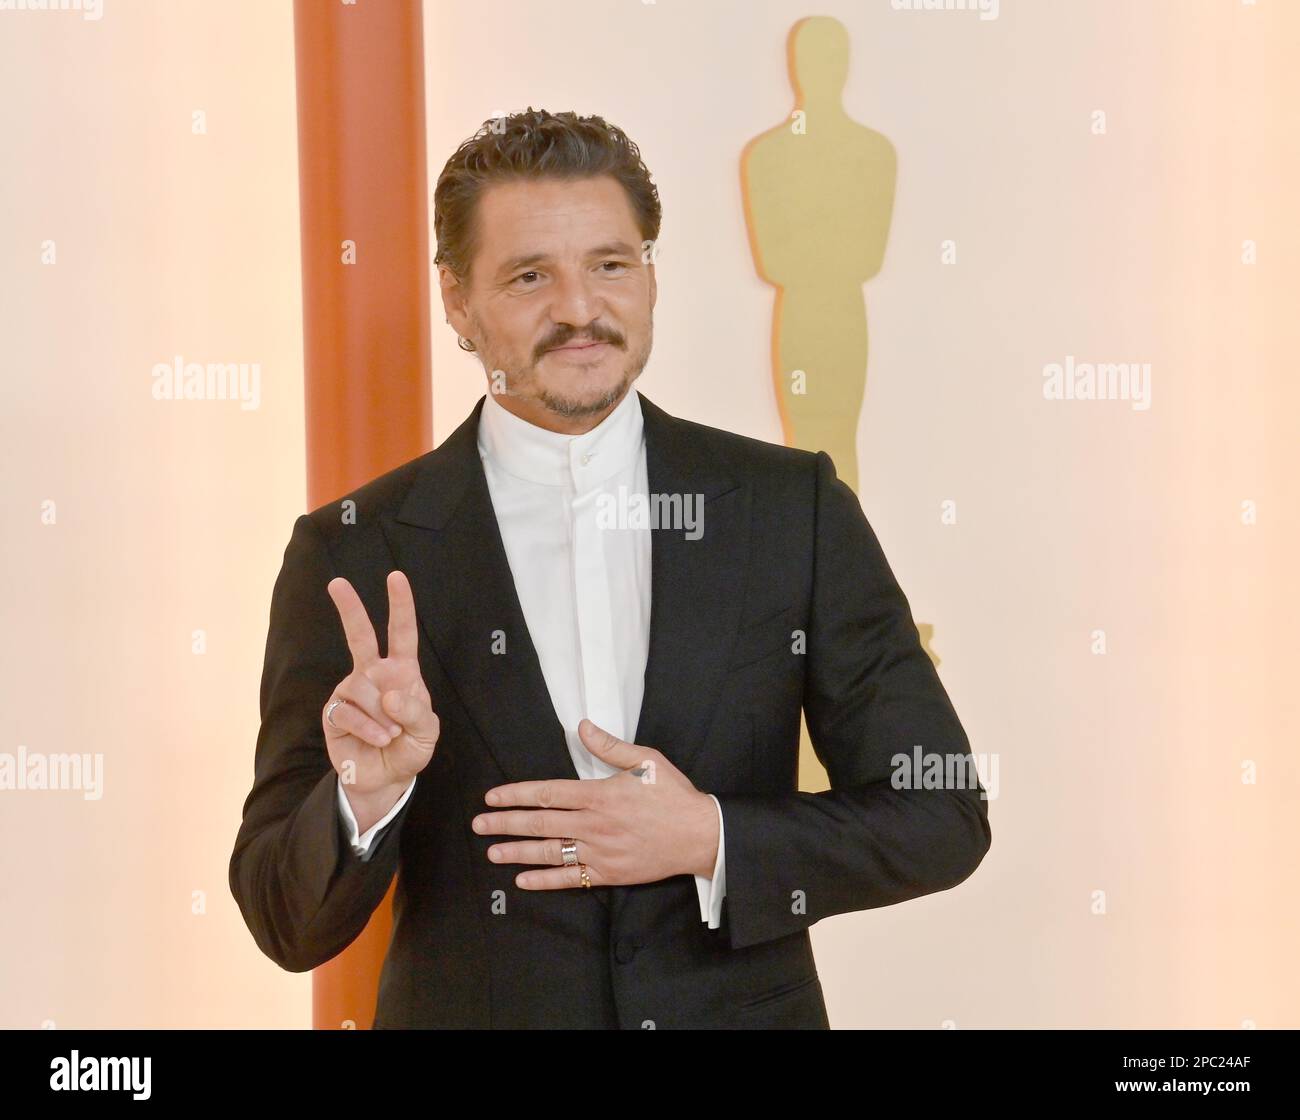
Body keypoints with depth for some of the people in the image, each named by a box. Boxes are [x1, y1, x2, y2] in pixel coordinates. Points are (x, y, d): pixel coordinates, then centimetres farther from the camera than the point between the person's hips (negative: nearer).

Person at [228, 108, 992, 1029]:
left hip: (744, 1007, 1)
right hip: (471, 1006, -1)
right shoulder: (353, 554, -9)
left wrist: (711, 839, -17)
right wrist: (366, 796, -27)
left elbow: (943, 815, -4)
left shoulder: (796, 508, -6)